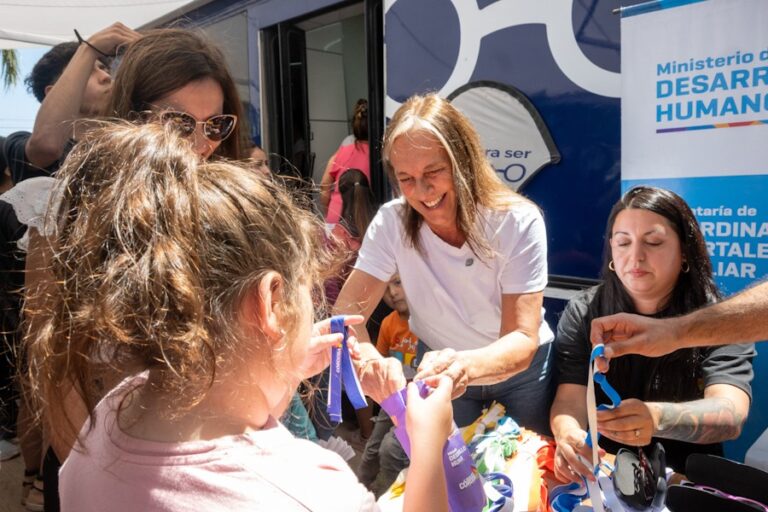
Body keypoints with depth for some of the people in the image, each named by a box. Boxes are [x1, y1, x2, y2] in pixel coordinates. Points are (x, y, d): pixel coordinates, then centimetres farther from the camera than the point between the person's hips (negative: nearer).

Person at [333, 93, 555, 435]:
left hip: (518, 372, -1)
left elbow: (522, 342, -30)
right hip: (438, 373, 1)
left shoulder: (518, 221, -26)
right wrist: (365, 356, -45)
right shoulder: (391, 222, -20)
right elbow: (348, 309, -22)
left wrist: (468, 364, -52)